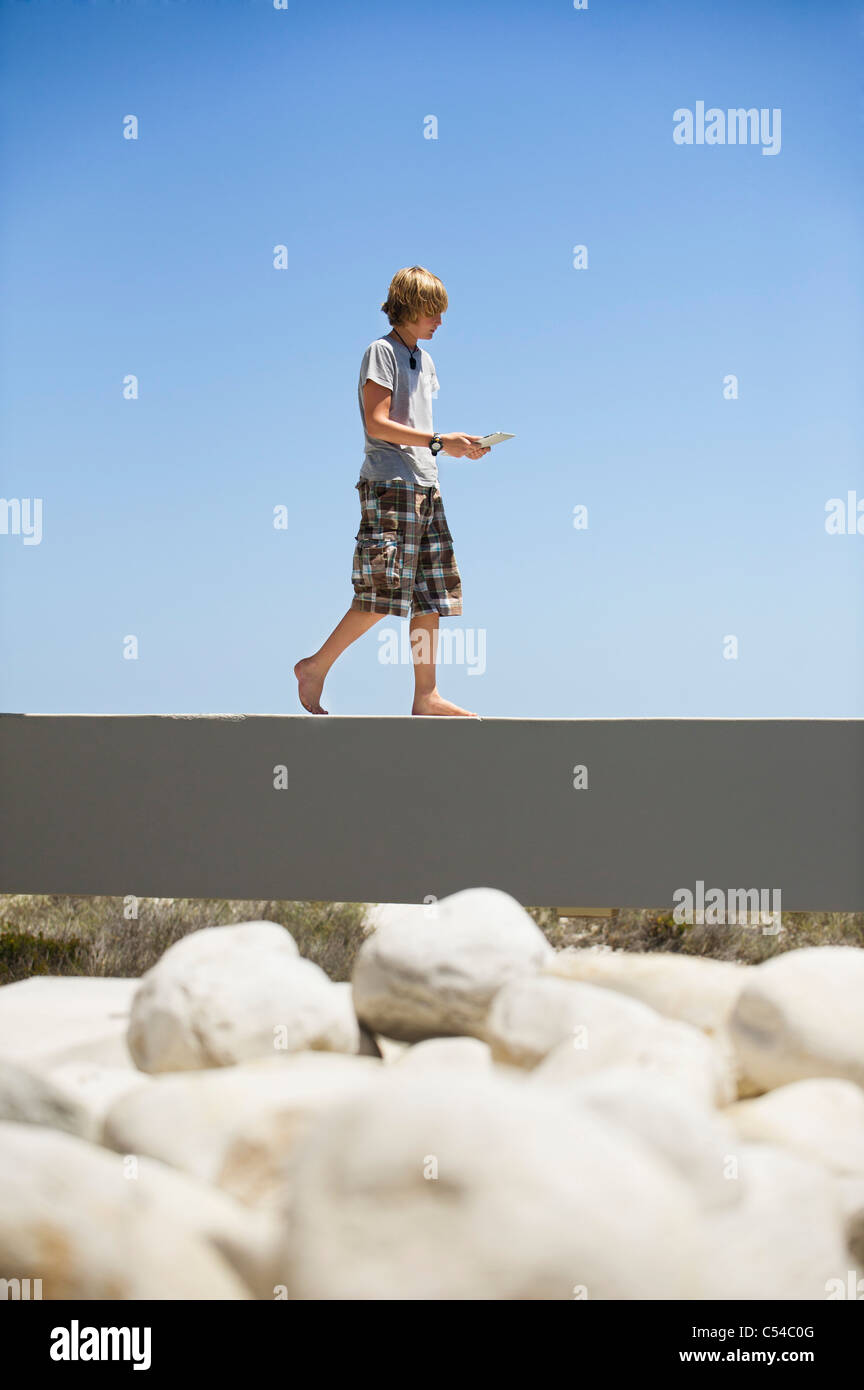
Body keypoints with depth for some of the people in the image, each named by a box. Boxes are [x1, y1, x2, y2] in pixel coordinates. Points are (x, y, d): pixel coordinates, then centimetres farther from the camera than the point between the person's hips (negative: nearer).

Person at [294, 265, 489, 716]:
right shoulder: (382, 352, -5)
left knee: (430, 595, 3)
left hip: (424, 486, 9)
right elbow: (377, 425, -14)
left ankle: (426, 695, 4)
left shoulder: (424, 360, 20)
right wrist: (438, 442, -17)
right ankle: (315, 667, -1)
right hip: (389, 484, -9)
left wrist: (459, 444, 7)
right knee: (383, 593, -13)